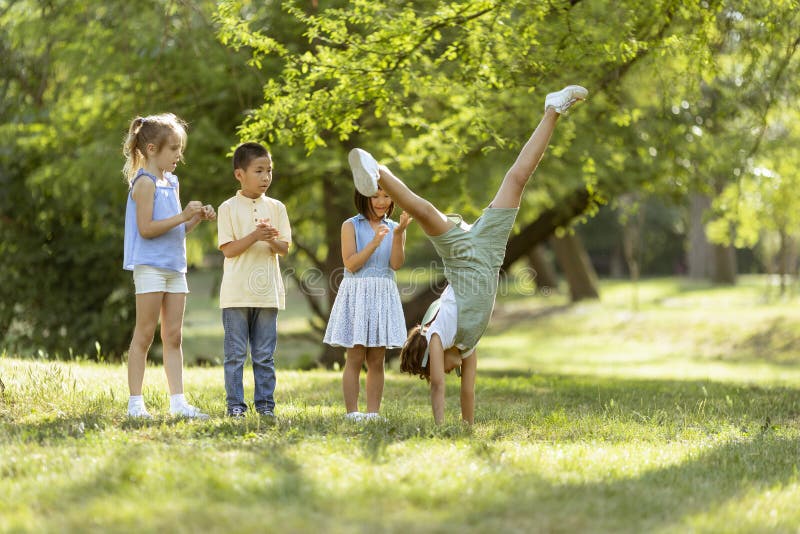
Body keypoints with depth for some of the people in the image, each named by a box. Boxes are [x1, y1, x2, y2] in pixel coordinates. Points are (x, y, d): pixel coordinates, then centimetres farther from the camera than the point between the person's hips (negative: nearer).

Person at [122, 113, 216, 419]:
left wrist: (197, 218, 4)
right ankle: (135, 402, 1)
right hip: (150, 266, -8)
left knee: (173, 337, 6)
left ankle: (178, 401, 6)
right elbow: (146, 228, -17)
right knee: (144, 335, -4)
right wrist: (183, 216, -18)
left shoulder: (171, 182, 16)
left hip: (174, 267, 8)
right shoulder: (145, 182, -9)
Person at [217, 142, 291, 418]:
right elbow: (228, 249, -7)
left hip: (268, 292, 3)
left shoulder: (276, 207, 9)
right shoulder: (229, 208, -1)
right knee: (236, 353, 1)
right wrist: (255, 236, -20)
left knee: (265, 354, 7)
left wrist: (272, 240, -16)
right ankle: (235, 403, 6)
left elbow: (285, 248, 6)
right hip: (237, 292, -3)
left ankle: (265, 402, 12)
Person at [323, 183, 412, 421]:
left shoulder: (393, 228, 9)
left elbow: (396, 264, -4)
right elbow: (351, 264, -9)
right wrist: (374, 243, -19)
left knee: (377, 360, 3)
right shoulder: (351, 226, 1)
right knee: (355, 358, -4)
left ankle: (372, 412, 6)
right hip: (357, 293, -3)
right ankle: (352, 412, -2)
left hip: (384, 296, 3)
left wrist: (398, 234, -16)